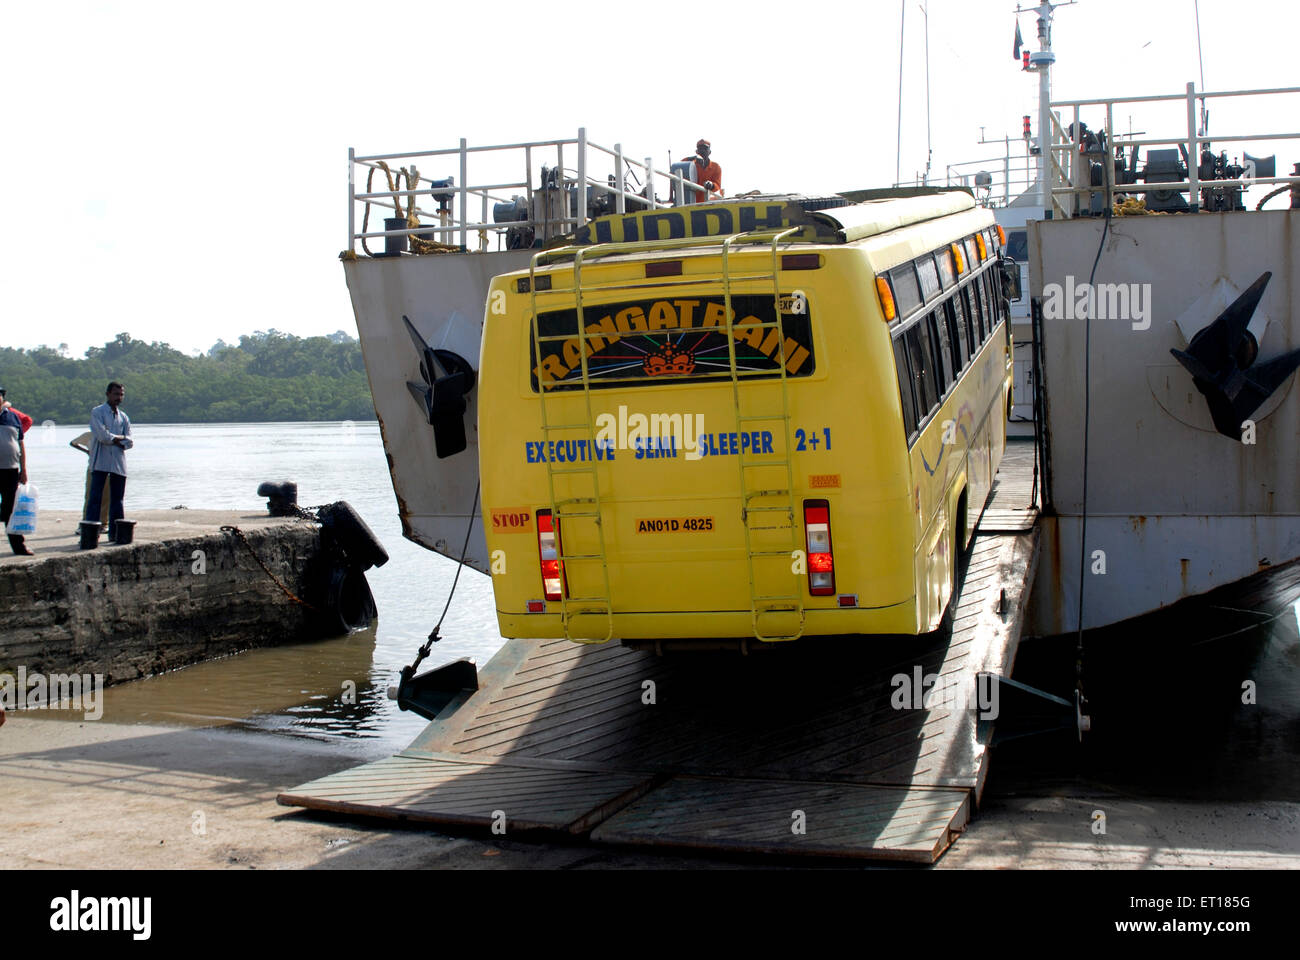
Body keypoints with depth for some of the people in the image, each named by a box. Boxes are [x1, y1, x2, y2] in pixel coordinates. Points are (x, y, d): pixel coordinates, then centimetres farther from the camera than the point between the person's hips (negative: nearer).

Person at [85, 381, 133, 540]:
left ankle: (115, 533, 11)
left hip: (119, 463, 5)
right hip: (100, 462, -5)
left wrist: (112, 439, -8)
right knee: (95, 498, -9)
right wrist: (120, 438, 0)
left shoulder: (124, 417, 17)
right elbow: (102, 435, -13)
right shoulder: (97, 412, 1)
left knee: (117, 499, 6)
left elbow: (129, 442, 6)